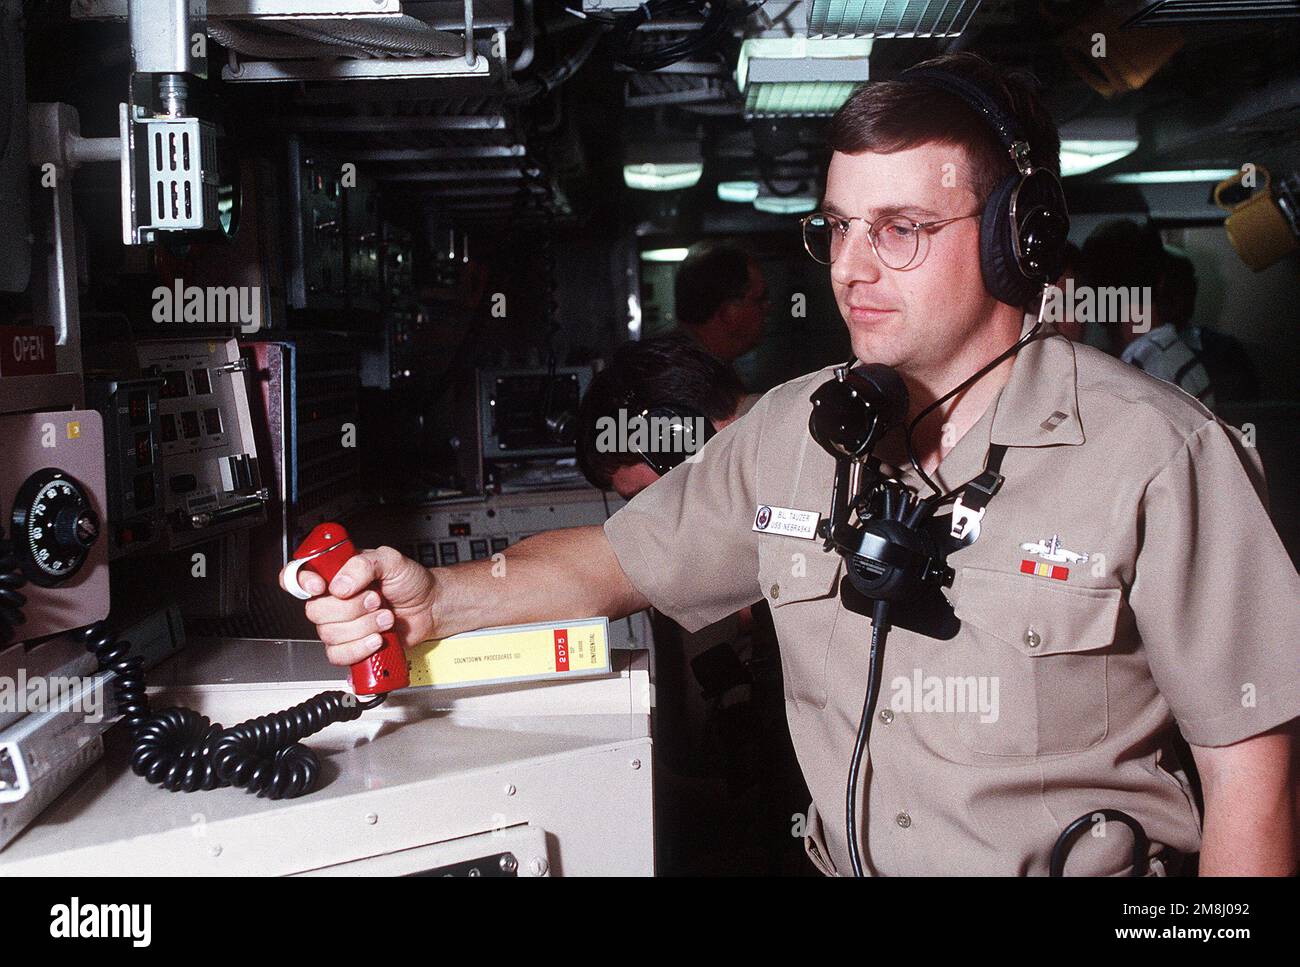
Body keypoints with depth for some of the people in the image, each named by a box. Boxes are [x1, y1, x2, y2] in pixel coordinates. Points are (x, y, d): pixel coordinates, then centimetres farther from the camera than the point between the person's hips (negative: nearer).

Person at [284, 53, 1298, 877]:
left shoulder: (1156, 451, -9)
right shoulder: (791, 431, 5)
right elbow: (625, 555, 14)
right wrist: (438, 597, -3)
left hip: (1091, 863, -3)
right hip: (839, 860, 4)